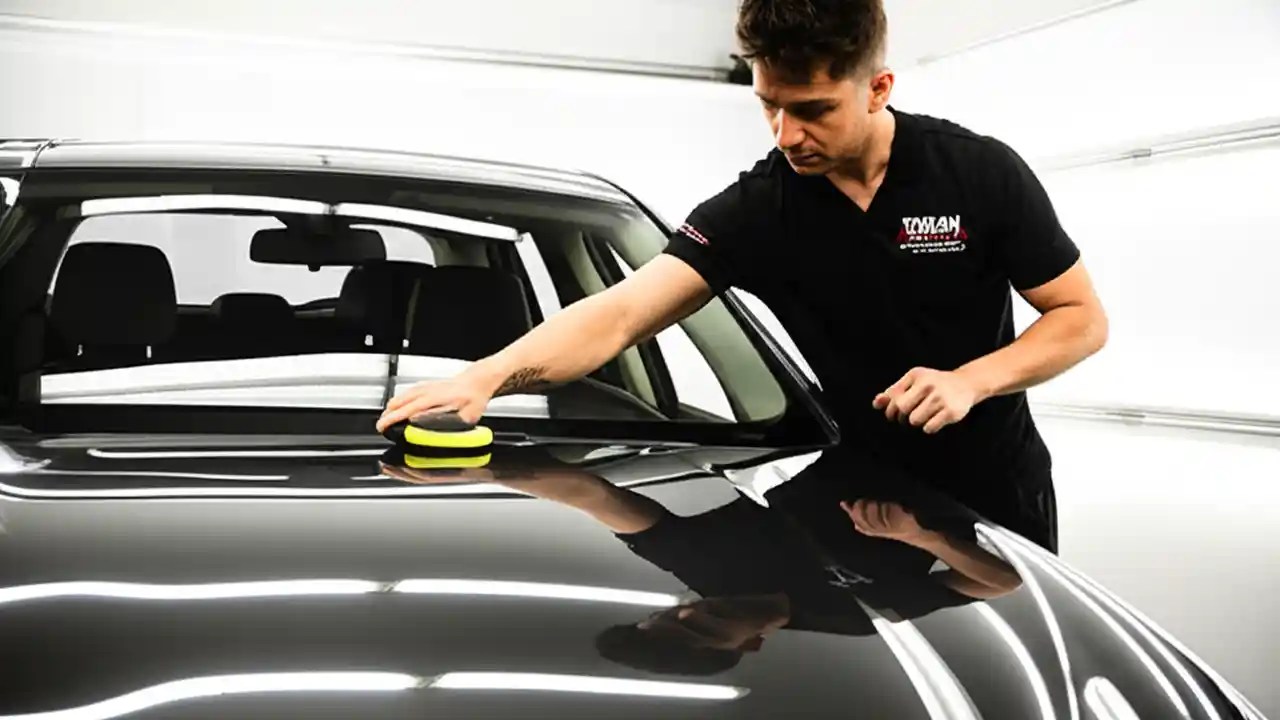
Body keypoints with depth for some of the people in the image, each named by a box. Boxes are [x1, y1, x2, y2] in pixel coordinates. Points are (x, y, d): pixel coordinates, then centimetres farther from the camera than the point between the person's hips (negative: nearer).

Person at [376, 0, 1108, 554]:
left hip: (995, 496, 0)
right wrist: (489, 375, -41)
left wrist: (970, 381, -27)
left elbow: (1082, 318, -10)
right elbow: (618, 315, -25)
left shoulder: (983, 174, -17)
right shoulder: (755, 211, -15)